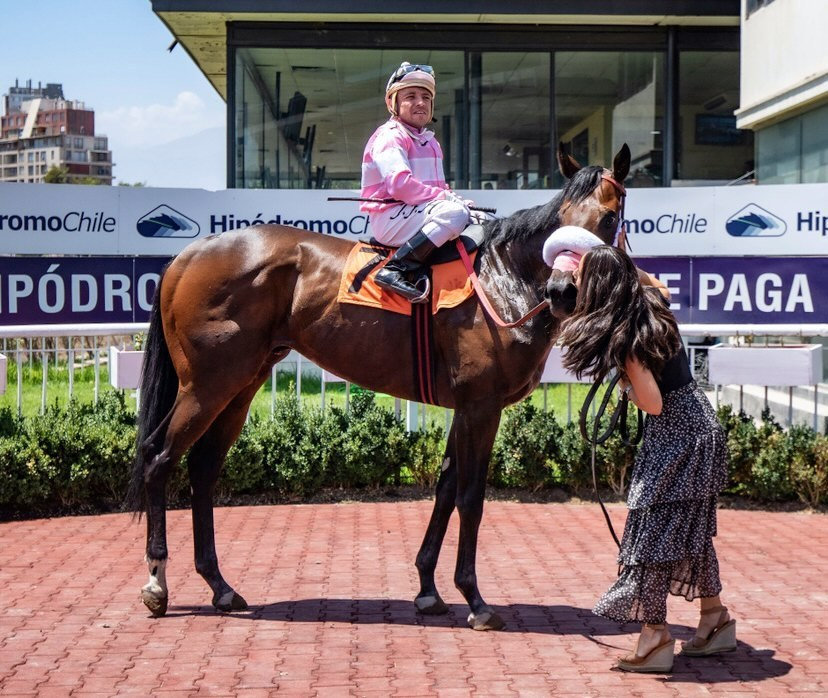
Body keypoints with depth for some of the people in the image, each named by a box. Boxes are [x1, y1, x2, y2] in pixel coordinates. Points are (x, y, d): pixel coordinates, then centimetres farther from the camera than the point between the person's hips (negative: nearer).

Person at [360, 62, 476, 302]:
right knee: (455, 214, -34)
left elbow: (438, 186, 25)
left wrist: (450, 197, 2)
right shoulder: (390, 137, -9)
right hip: (390, 219, -9)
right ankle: (395, 271, -33)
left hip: (420, 213, 9)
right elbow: (399, 185, -22)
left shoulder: (430, 142, 22)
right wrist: (447, 198, -22)